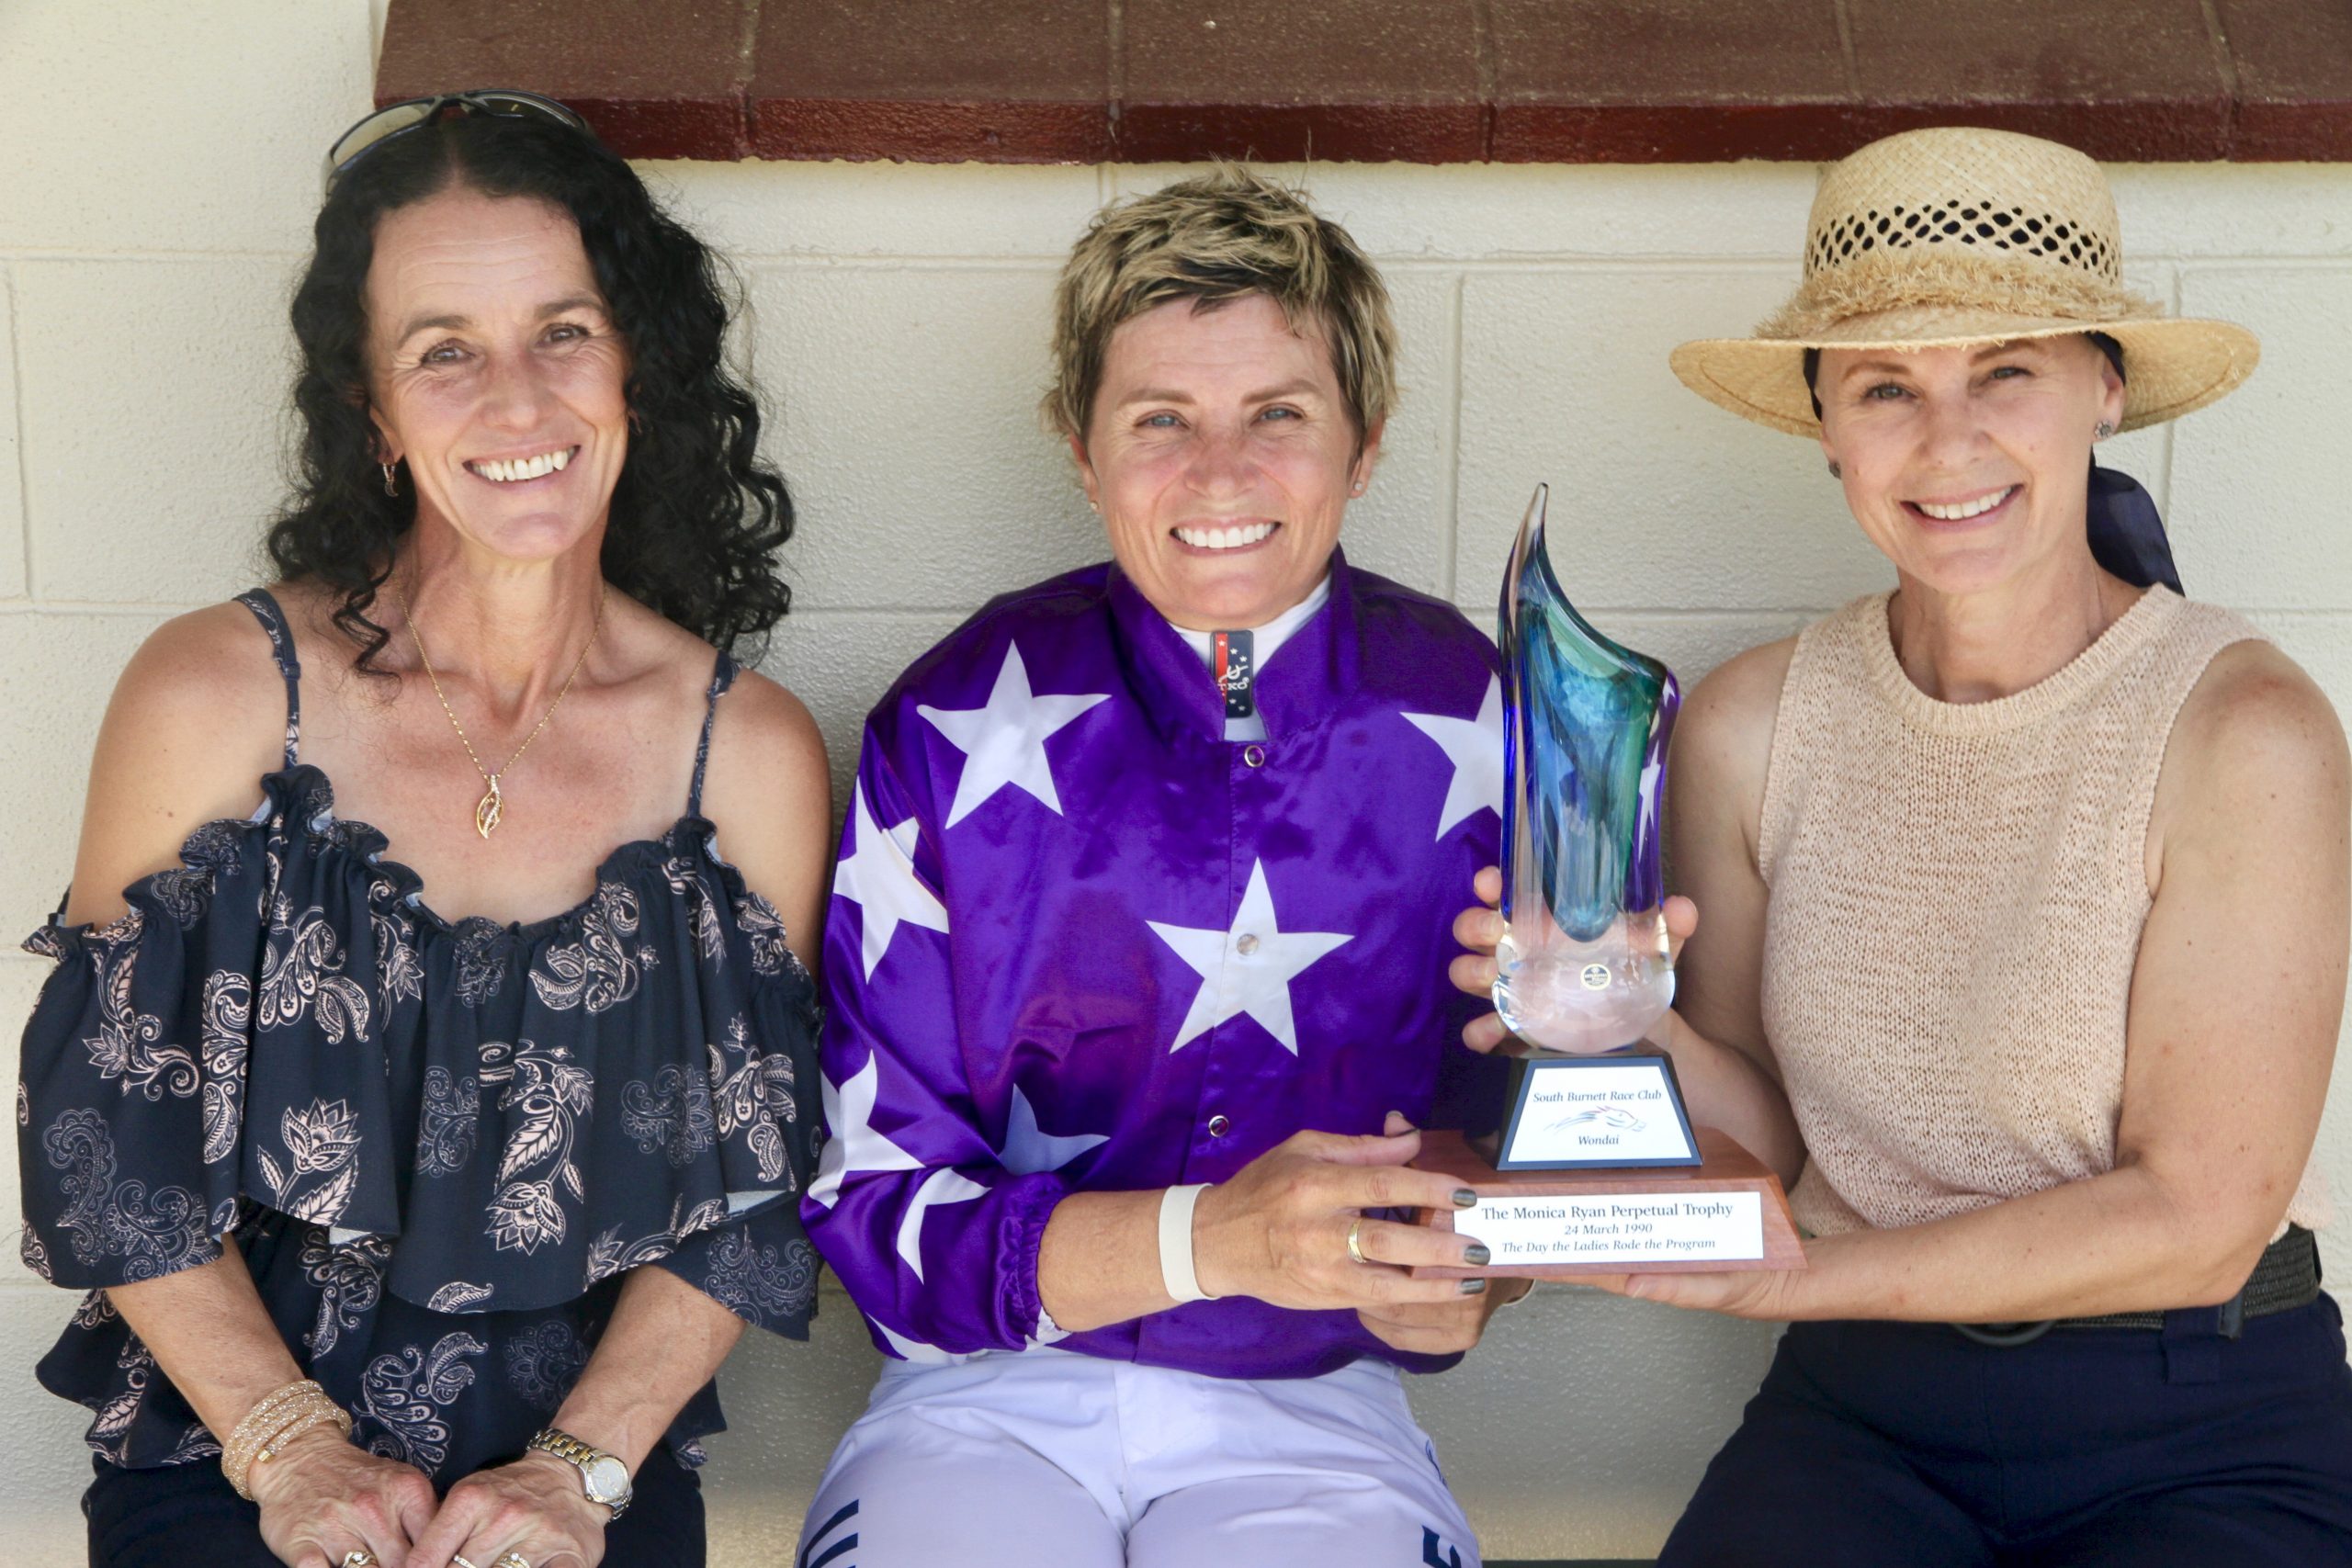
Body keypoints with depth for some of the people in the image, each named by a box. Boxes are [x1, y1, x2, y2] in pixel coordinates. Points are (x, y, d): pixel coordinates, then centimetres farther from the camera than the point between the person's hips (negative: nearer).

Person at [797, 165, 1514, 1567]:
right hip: (994, 1401, 0)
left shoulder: (1484, 739, -2)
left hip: (1312, 1415, 1)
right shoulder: (959, 737, -6)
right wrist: (1210, 1239, -22)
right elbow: (872, 1202, -7)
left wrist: (1466, 1270, -14)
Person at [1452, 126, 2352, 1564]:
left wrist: (1781, 1280, -16)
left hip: (2205, 1443, -2)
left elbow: (2197, 1216, -13)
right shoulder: (1750, 727, -3)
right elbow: (1782, 1136, 5)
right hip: (1865, 1408, 2)